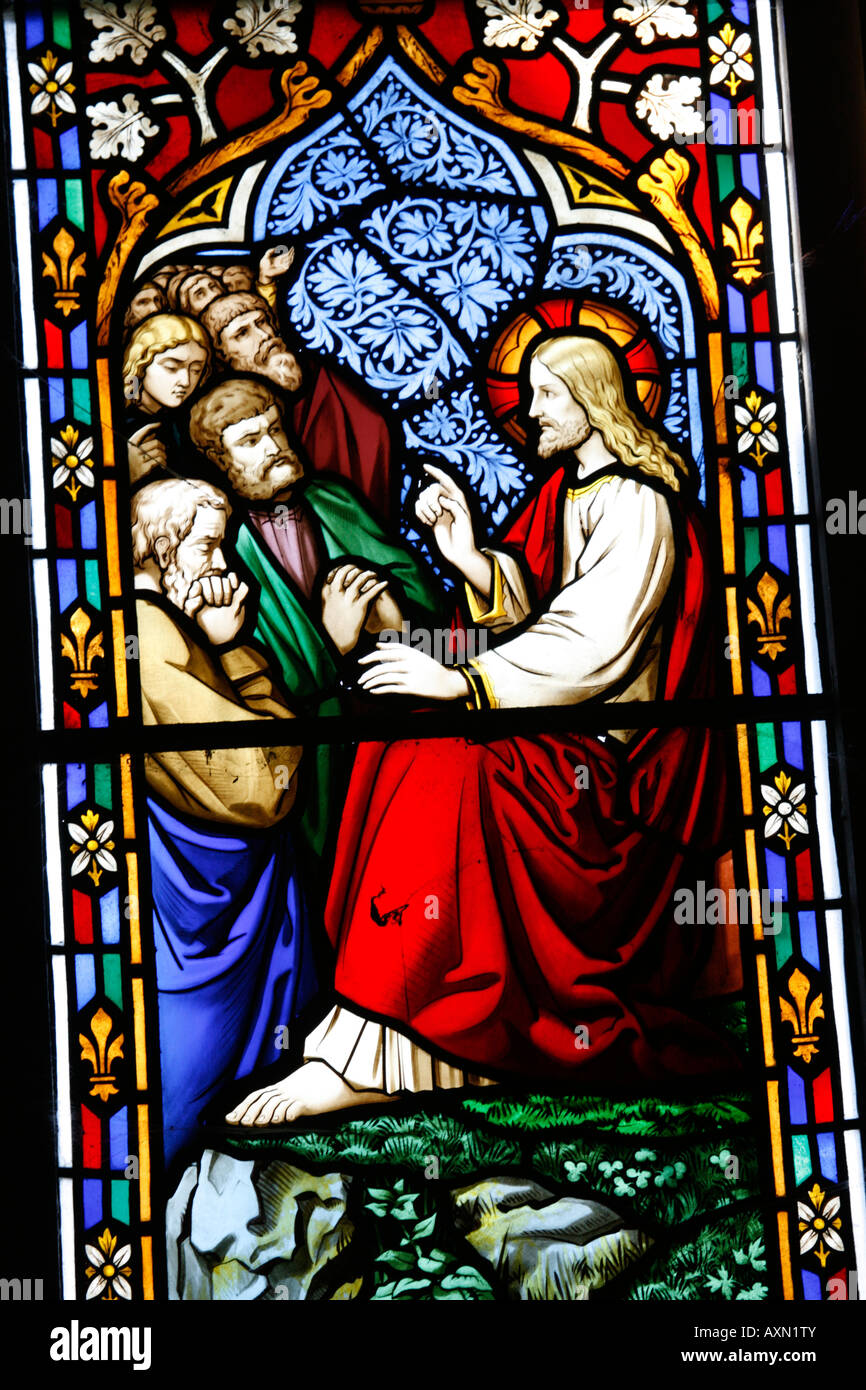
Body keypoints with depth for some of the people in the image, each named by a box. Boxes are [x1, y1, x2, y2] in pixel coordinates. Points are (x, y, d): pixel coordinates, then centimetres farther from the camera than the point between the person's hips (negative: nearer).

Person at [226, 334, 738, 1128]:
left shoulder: (636, 504, -11)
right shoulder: (566, 490, 17)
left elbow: (594, 644, -21)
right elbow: (527, 603, 15)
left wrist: (462, 683, -25)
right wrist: (468, 557, -3)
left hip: (614, 751, -8)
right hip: (556, 718, 9)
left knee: (445, 767, -30)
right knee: (397, 736, -13)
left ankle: (365, 1060, -30)